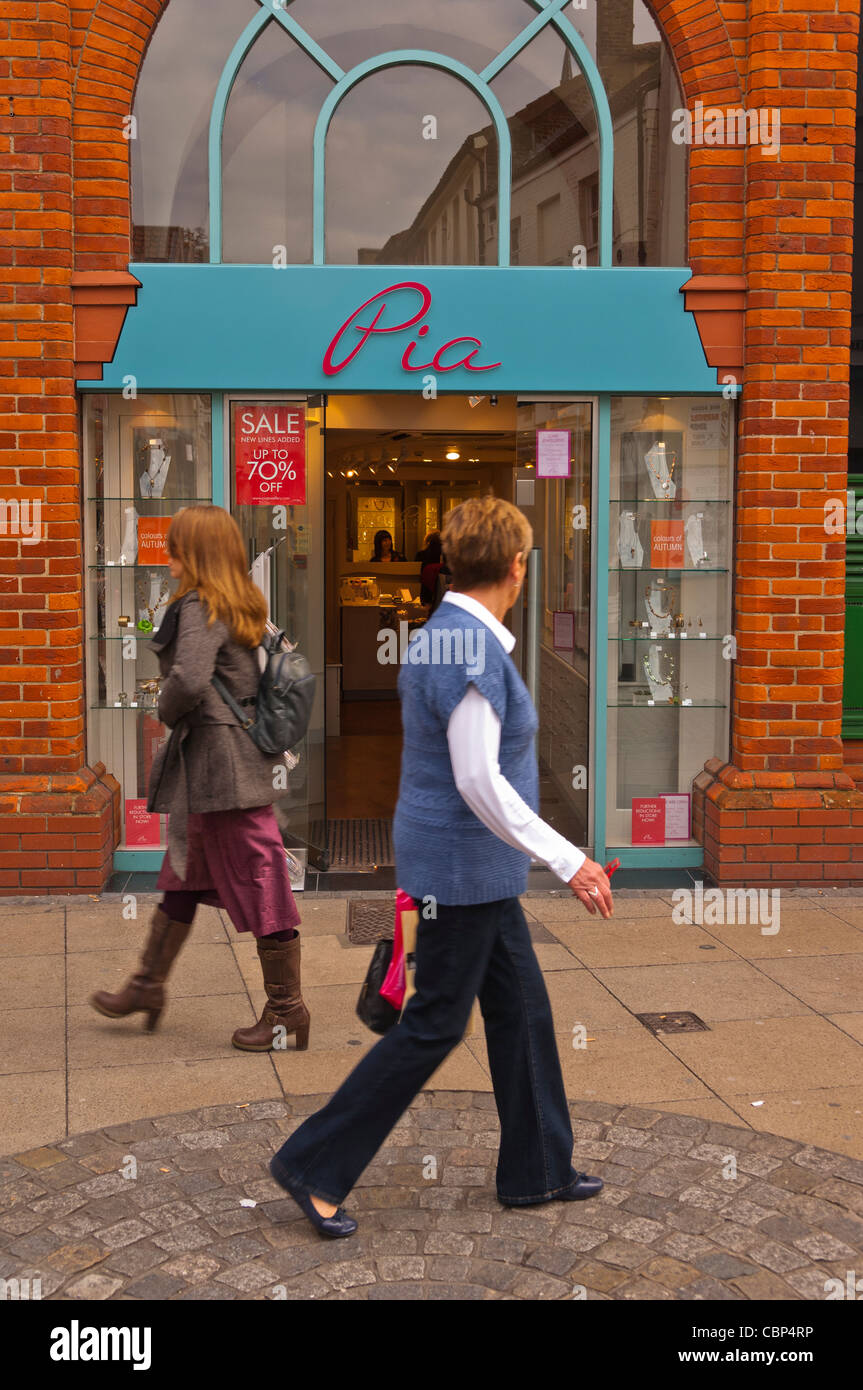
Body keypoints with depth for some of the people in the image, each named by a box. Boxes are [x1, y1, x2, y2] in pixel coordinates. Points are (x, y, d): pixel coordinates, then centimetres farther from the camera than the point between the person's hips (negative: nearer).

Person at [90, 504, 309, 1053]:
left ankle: (286, 1008, 8)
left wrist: (169, 714, -10)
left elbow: (189, 679, -32)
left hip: (221, 768, -10)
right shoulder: (244, 606, 11)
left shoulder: (200, 608, -16)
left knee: (257, 887, -2)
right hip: (210, 768, 10)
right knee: (183, 878, 19)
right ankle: (149, 986, 32)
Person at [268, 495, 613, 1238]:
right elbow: (480, 783, -26)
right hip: (461, 864, -10)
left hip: (476, 868, 10)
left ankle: (538, 1170, 28)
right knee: (435, 1024, 1)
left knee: (521, 1008, 16)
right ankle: (314, 1166, 11)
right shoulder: (473, 649, -22)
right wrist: (569, 860, -22)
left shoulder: (440, 636, 7)